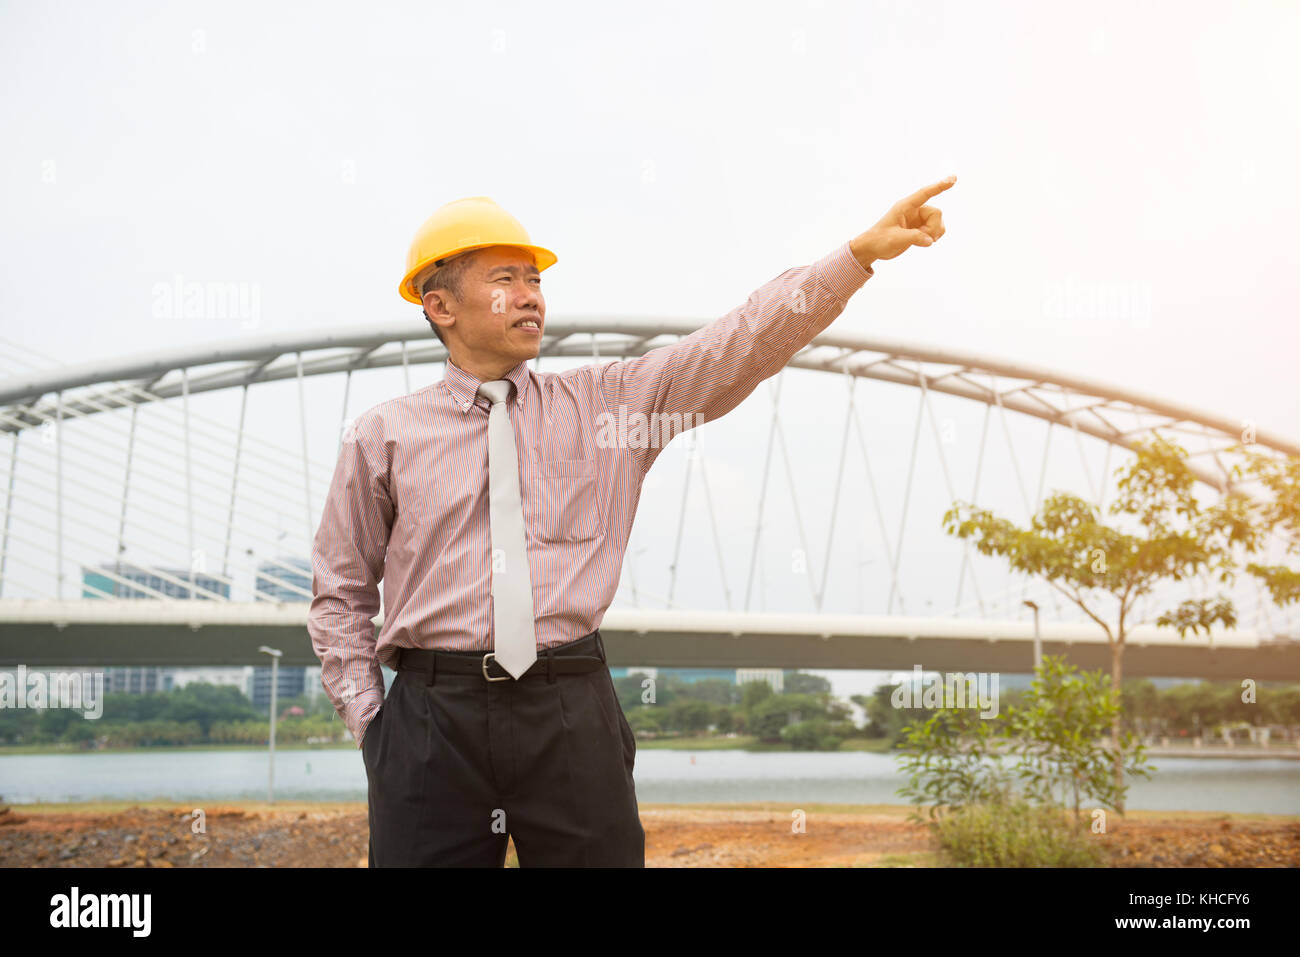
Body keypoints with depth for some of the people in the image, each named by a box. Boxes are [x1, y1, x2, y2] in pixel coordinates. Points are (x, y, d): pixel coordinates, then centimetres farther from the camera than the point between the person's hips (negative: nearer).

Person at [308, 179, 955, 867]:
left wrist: (860, 254, -8)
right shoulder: (383, 436, 7)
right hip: (433, 716, -1)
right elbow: (341, 594, 12)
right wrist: (369, 721, 3)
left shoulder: (605, 402, 9)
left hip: (573, 714, 1)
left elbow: (740, 345, 1)